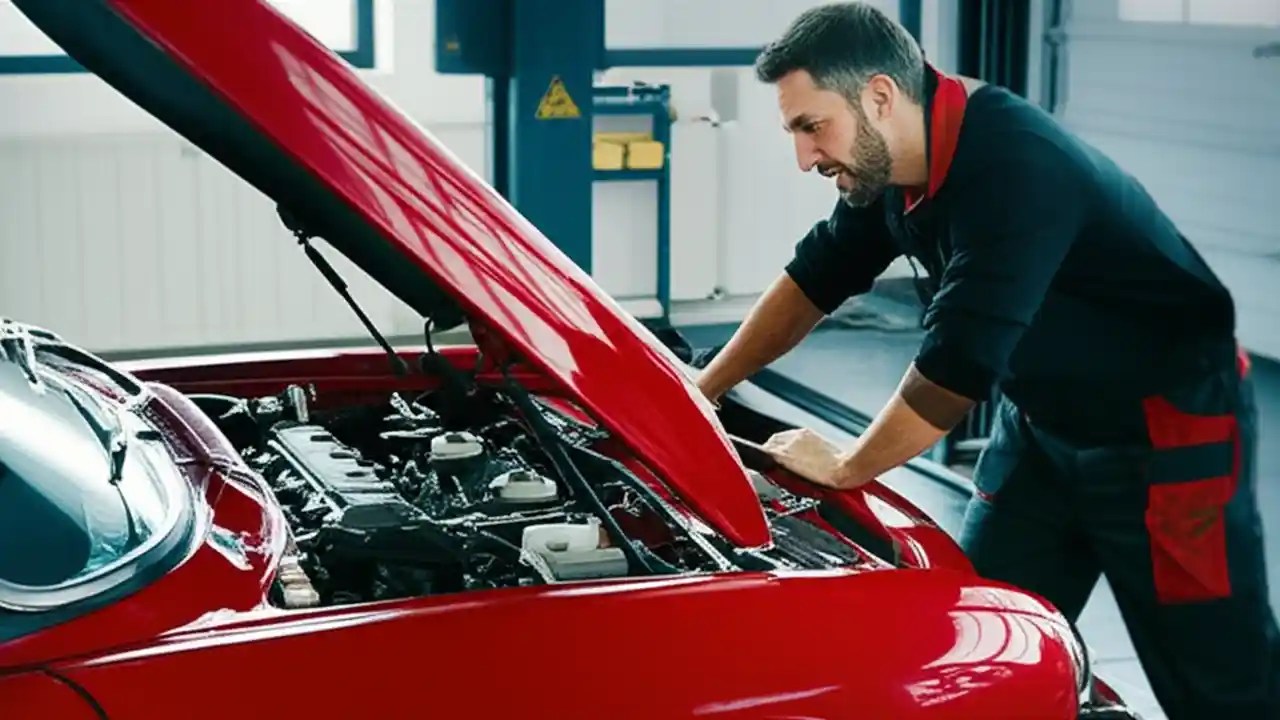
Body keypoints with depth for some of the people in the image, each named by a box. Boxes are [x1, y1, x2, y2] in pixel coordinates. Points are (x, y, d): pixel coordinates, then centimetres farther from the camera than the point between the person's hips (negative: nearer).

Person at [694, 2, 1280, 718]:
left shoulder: (1014, 167, -32)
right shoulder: (891, 158, -5)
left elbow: (958, 360, -31)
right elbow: (816, 277, 9)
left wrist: (845, 469, -17)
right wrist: (702, 390, 10)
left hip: (1169, 428, -8)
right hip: (1045, 422, 8)